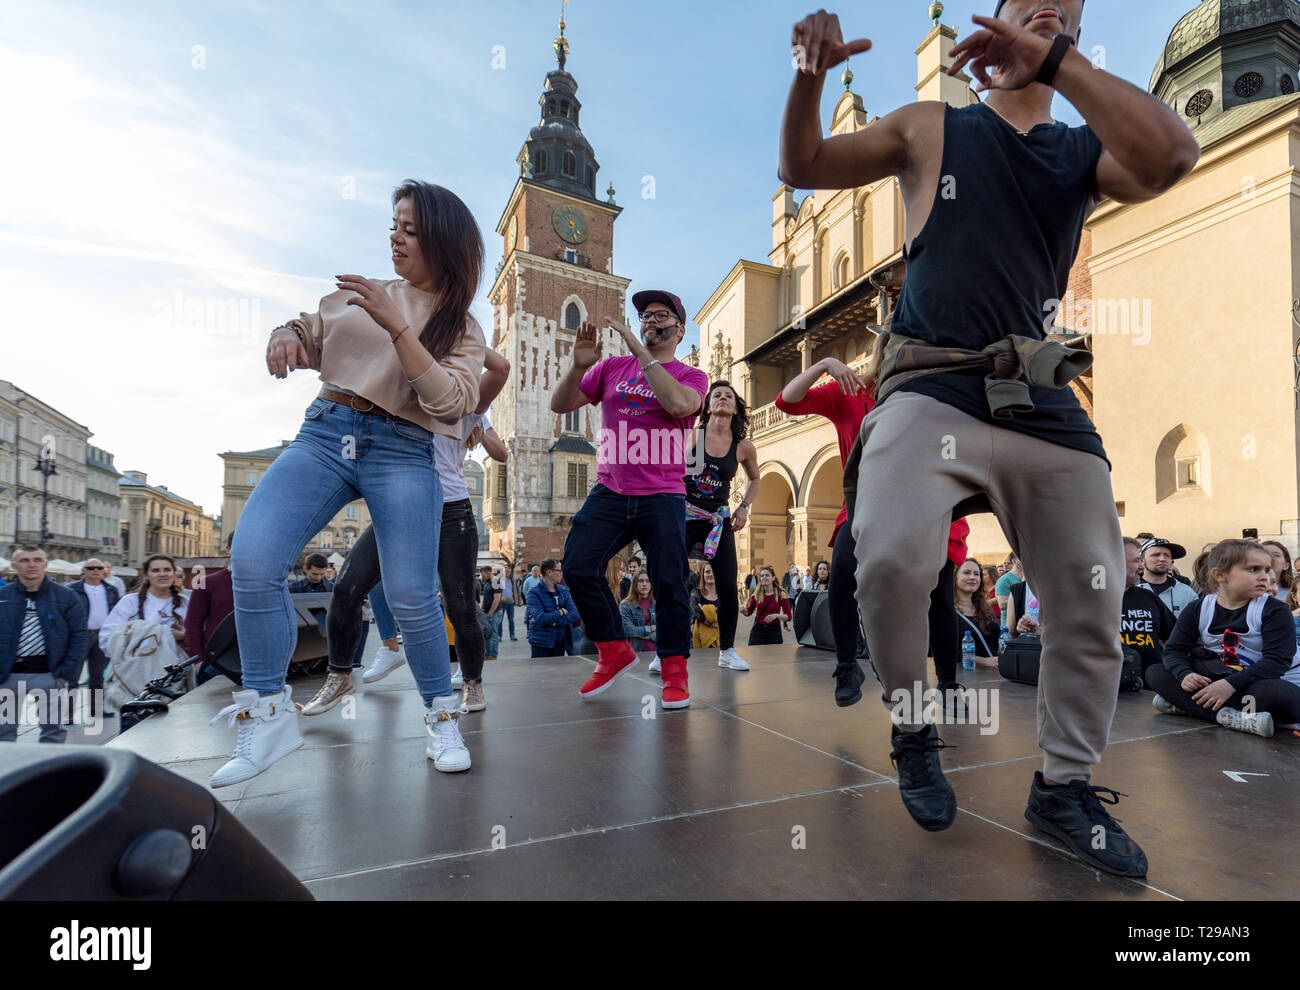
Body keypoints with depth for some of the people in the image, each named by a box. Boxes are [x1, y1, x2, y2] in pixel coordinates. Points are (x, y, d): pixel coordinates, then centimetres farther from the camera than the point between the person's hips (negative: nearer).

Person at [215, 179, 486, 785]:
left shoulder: (462, 326, 7)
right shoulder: (359, 295, 17)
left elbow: (450, 404, -10)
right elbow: (307, 334, 27)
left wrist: (397, 326, -17)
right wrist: (285, 337, 3)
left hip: (403, 452, -3)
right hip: (325, 432, 3)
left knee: (410, 595, -13)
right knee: (251, 559, -15)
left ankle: (441, 717, 12)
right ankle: (268, 717, 2)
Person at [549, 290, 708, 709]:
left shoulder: (690, 376, 7)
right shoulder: (611, 367, 14)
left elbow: (679, 404, -17)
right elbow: (560, 405, 11)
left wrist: (641, 352, -15)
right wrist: (578, 366, -7)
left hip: (662, 497, -2)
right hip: (609, 492, 3)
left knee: (669, 581, -5)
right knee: (578, 566, -9)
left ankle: (674, 670, 13)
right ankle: (614, 651, 10)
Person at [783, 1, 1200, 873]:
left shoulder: (1087, 152, 17)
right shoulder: (931, 128, 17)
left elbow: (1171, 157, -5)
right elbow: (804, 167, 16)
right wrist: (812, 75, -2)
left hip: (1047, 404, 4)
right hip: (932, 390, -3)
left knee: (1094, 604, 2)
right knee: (890, 559, -28)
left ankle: (1064, 787, 24)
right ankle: (914, 732, 2)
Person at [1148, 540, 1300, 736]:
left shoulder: (1275, 610, -9)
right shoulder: (1198, 609, -1)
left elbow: (1277, 661, -19)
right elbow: (1174, 650, -4)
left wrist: (1232, 683, -33)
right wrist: (1184, 674, -28)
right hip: (1216, 681, 3)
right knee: (1155, 673, -16)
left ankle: (1185, 705, -31)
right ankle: (1226, 715, -33)